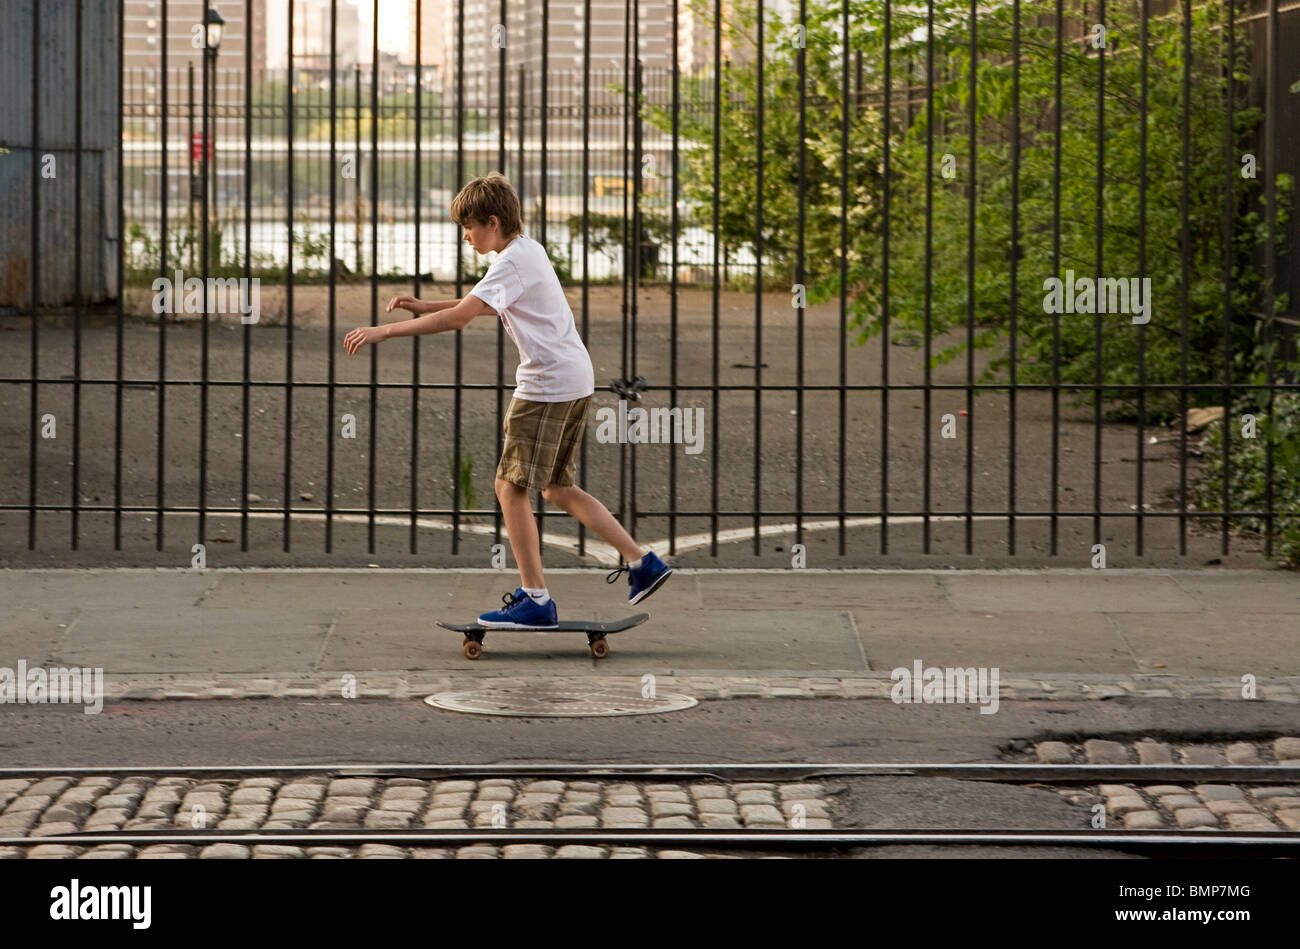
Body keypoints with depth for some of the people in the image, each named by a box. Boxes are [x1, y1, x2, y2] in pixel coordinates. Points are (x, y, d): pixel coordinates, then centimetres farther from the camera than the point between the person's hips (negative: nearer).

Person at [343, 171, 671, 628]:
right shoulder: (528, 250, 16)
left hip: (548, 384, -10)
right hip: (576, 380, 10)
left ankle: (535, 599, -4)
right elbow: (476, 304, 29)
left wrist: (385, 330, -20)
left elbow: (459, 317, -23)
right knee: (558, 488, 16)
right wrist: (422, 306, 16)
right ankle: (642, 562, 15)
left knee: (510, 486, -4)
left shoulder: (513, 261, -15)